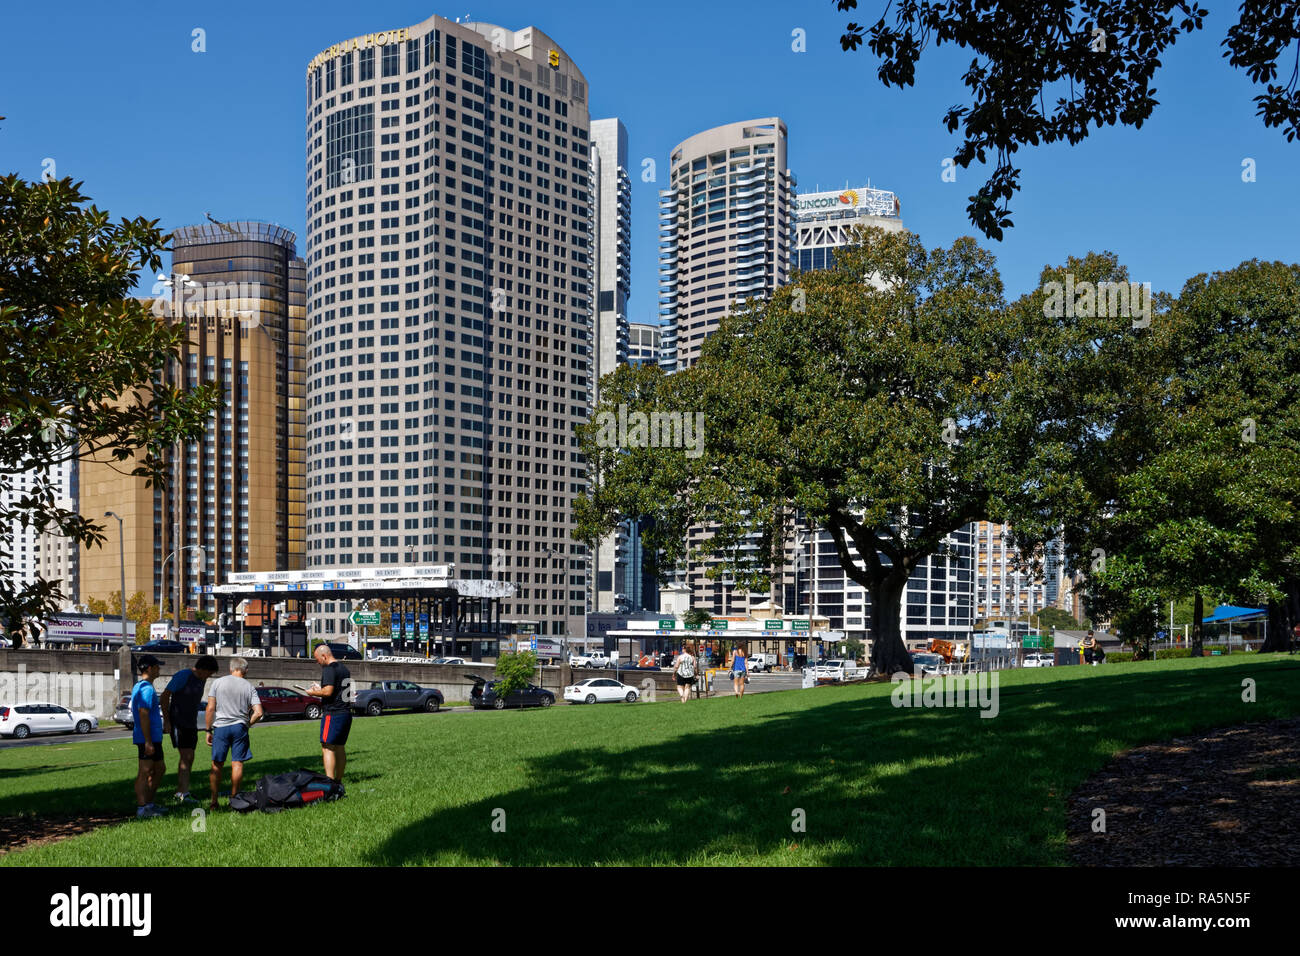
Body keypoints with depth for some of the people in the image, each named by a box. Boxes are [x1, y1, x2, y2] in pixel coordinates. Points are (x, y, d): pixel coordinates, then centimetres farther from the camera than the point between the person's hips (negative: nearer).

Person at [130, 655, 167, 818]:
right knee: (145, 772, -6)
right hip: (148, 738, -11)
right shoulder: (147, 689, -16)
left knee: (160, 768, 17)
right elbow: (143, 715, -23)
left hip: (153, 738, 11)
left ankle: (149, 803, 23)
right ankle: (142, 808, -2)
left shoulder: (138, 687, 17)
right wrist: (148, 742, -24)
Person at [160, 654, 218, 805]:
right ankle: (184, 793, -17)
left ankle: (179, 791, 17)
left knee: (189, 758, 9)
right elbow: (165, 696, -13)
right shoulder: (182, 676, -15)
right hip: (177, 723, -8)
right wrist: (166, 721, -15)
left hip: (191, 724, 8)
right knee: (186, 756, -15)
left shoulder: (202, 679, 9)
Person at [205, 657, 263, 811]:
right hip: (239, 726, 0)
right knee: (237, 764, 5)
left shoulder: (218, 682, 2)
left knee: (217, 765, 7)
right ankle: (234, 799, 8)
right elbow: (258, 713, -4)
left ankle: (214, 801, 11)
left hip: (220, 726, 0)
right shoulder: (249, 687, 4)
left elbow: (210, 708, -2)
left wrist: (209, 730, 4)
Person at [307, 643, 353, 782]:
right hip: (346, 713, 9)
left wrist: (313, 693, -5)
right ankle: (338, 780, 18)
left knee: (327, 748, -10)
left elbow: (328, 691, -21)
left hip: (333, 714, -9)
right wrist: (319, 689, 24)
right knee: (340, 747, 13)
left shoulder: (329, 669, -12)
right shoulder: (344, 669, 17)